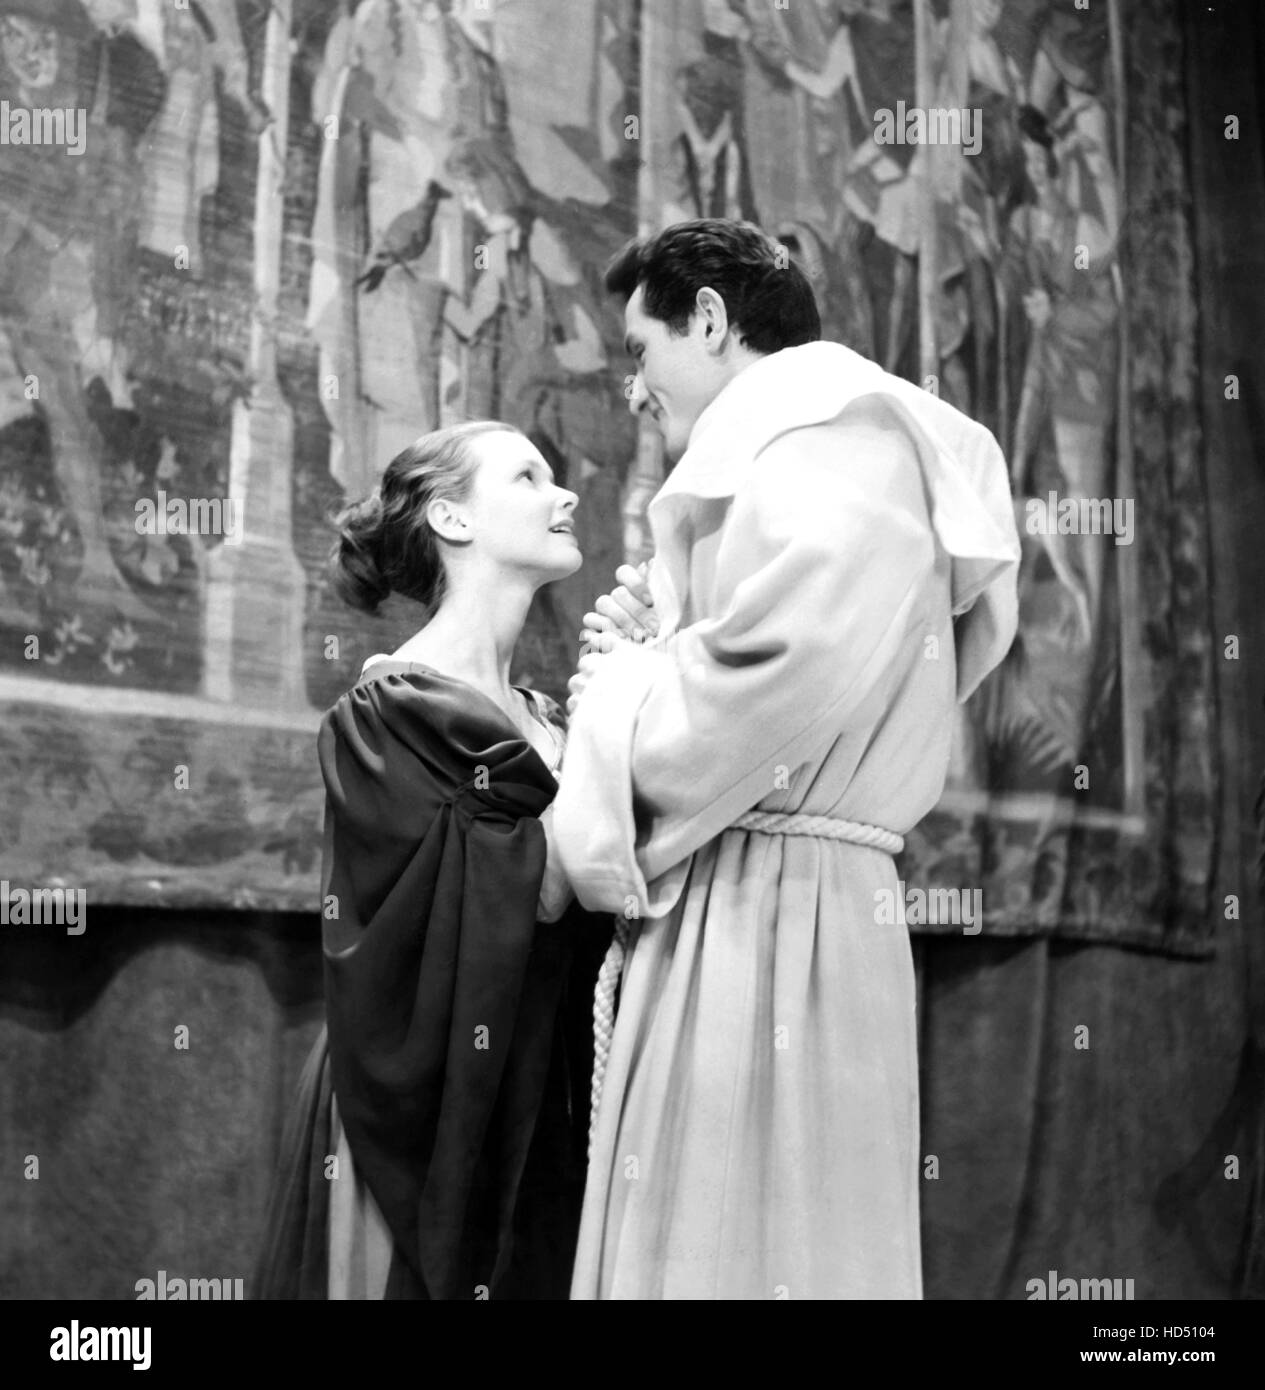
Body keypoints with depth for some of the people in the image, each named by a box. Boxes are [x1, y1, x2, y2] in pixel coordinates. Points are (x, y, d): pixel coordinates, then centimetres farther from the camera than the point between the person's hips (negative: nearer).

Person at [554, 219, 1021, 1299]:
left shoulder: (830, 432, -5)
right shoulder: (821, 447, 24)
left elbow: (777, 679, -20)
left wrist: (617, 692, -3)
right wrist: (654, 656, 11)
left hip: (761, 913, -9)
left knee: (710, 1248, -8)